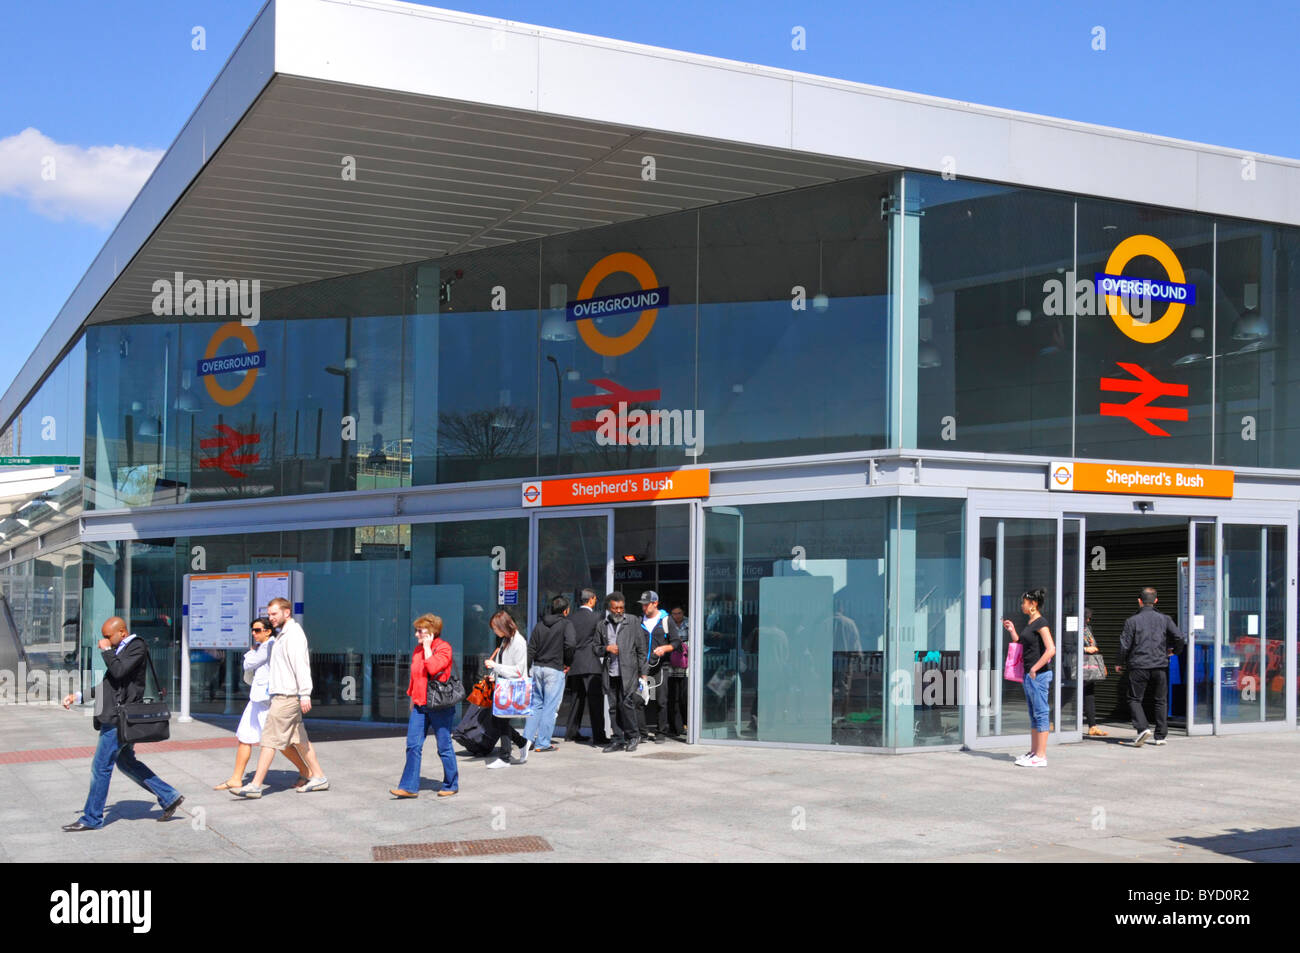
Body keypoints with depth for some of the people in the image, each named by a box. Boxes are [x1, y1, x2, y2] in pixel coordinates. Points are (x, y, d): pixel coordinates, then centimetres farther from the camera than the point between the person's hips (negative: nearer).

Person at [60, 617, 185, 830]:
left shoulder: (137, 647, -11)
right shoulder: (120, 650, 18)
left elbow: (119, 671, -26)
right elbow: (112, 684, 22)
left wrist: (107, 650, -13)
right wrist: (78, 697, 18)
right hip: (116, 717, 10)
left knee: (101, 766, -5)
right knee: (126, 762, 16)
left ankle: (91, 819, 3)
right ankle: (169, 797, 19)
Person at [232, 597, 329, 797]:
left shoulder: (293, 634, -13)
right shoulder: (284, 634, 19)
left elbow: (301, 665, -21)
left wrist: (305, 694, -27)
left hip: (286, 696, -10)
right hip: (284, 695, 10)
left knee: (270, 740, -9)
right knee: (299, 740, 12)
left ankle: (255, 785, -8)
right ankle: (318, 777, 16)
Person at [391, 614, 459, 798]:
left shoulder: (444, 648, -9)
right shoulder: (418, 649, 13)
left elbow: (433, 668, -26)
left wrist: (427, 648, -16)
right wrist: (412, 698, 22)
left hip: (440, 705, -7)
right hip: (420, 705, 7)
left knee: (444, 747, 3)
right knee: (413, 745, 0)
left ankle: (451, 785, 17)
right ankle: (409, 787, 2)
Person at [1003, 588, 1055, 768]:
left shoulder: (1041, 623, -13)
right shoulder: (1029, 624, 15)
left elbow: (1051, 650, -22)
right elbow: (1021, 646, 22)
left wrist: (1035, 668, -19)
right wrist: (1012, 631, 13)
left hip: (1039, 674, -10)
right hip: (1029, 674, 10)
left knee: (1041, 713, -6)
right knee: (1033, 714, 15)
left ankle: (1041, 756, -4)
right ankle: (1033, 751, 22)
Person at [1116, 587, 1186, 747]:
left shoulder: (1132, 621, -2)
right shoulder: (1164, 619, 5)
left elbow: (1125, 645, -5)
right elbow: (1179, 637, -2)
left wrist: (1120, 663, 10)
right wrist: (1175, 650, 20)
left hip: (1138, 666, -3)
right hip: (1160, 666, 3)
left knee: (1135, 699, 4)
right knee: (1161, 701, 13)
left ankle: (1142, 728, -18)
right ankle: (1160, 736, 13)